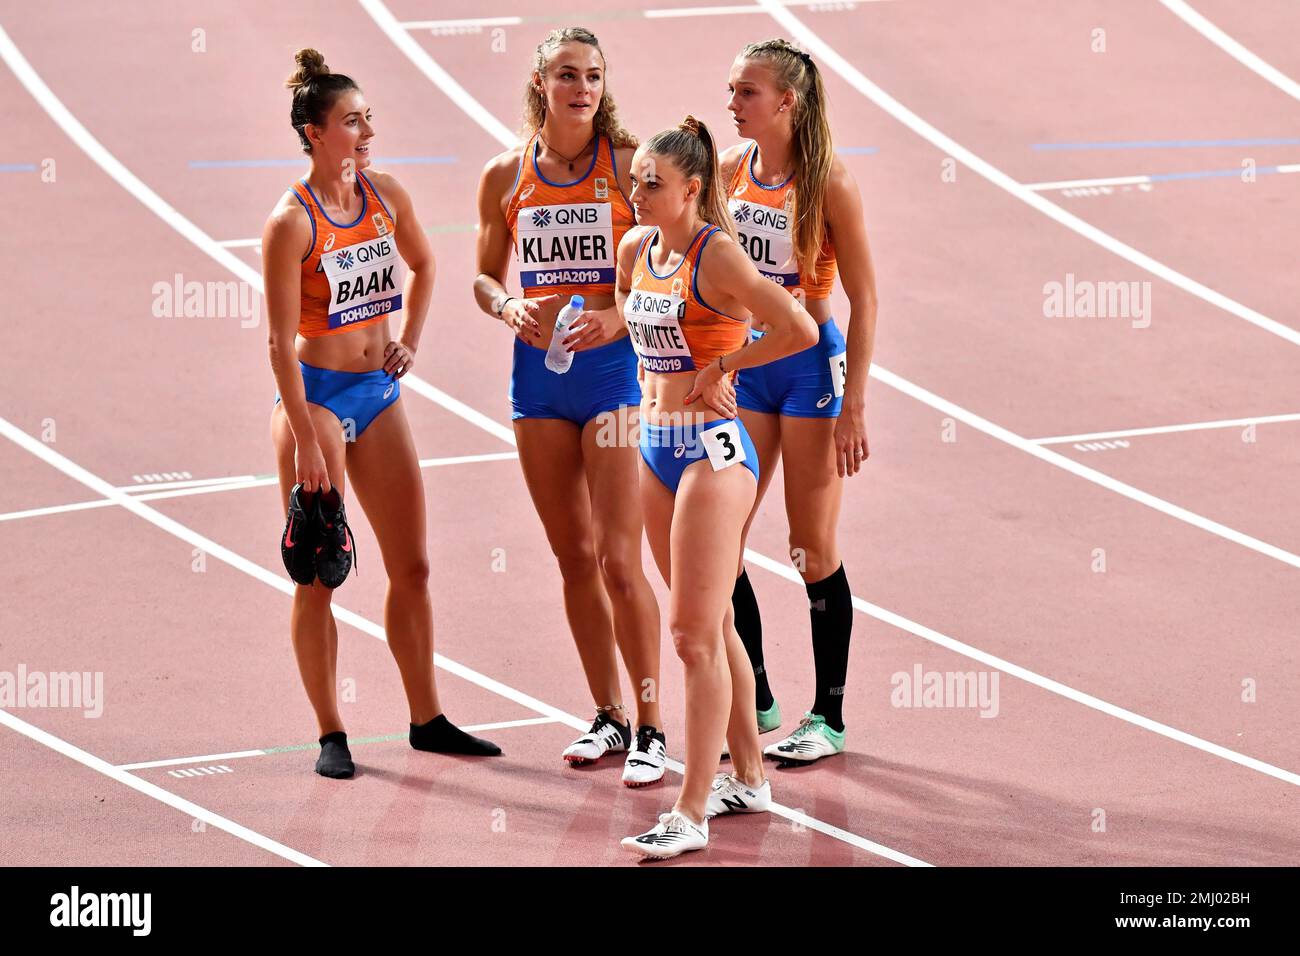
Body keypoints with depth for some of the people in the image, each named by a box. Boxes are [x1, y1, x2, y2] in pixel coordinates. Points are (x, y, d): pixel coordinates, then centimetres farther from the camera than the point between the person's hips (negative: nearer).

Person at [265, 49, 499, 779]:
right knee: (319, 575, -1)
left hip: (380, 391, 6)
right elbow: (281, 340, -17)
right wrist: (305, 442, -20)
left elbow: (423, 265, 23)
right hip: (317, 392, -6)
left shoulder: (387, 196, 2)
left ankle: (428, 718, 20)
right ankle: (331, 736, 6)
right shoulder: (291, 222, -16)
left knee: (412, 566, 9)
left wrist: (410, 339, 10)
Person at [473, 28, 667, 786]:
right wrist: (510, 307, -6)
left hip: (611, 366, -4)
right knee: (574, 558, 10)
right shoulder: (506, 175, 5)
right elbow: (486, 274, 15)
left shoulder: (629, 164, -5)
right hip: (538, 371, 4)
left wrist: (617, 319, -20)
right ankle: (608, 716, 21)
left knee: (619, 560, -9)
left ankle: (651, 726, -2)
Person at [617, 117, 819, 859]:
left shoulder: (716, 255, -16)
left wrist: (723, 365, -15)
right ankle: (749, 778, 29)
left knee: (695, 635, -9)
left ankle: (692, 815, -8)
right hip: (656, 447, 8)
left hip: (714, 450, -8)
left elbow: (801, 330, -26)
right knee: (710, 627, 17)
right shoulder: (637, 250, 7)